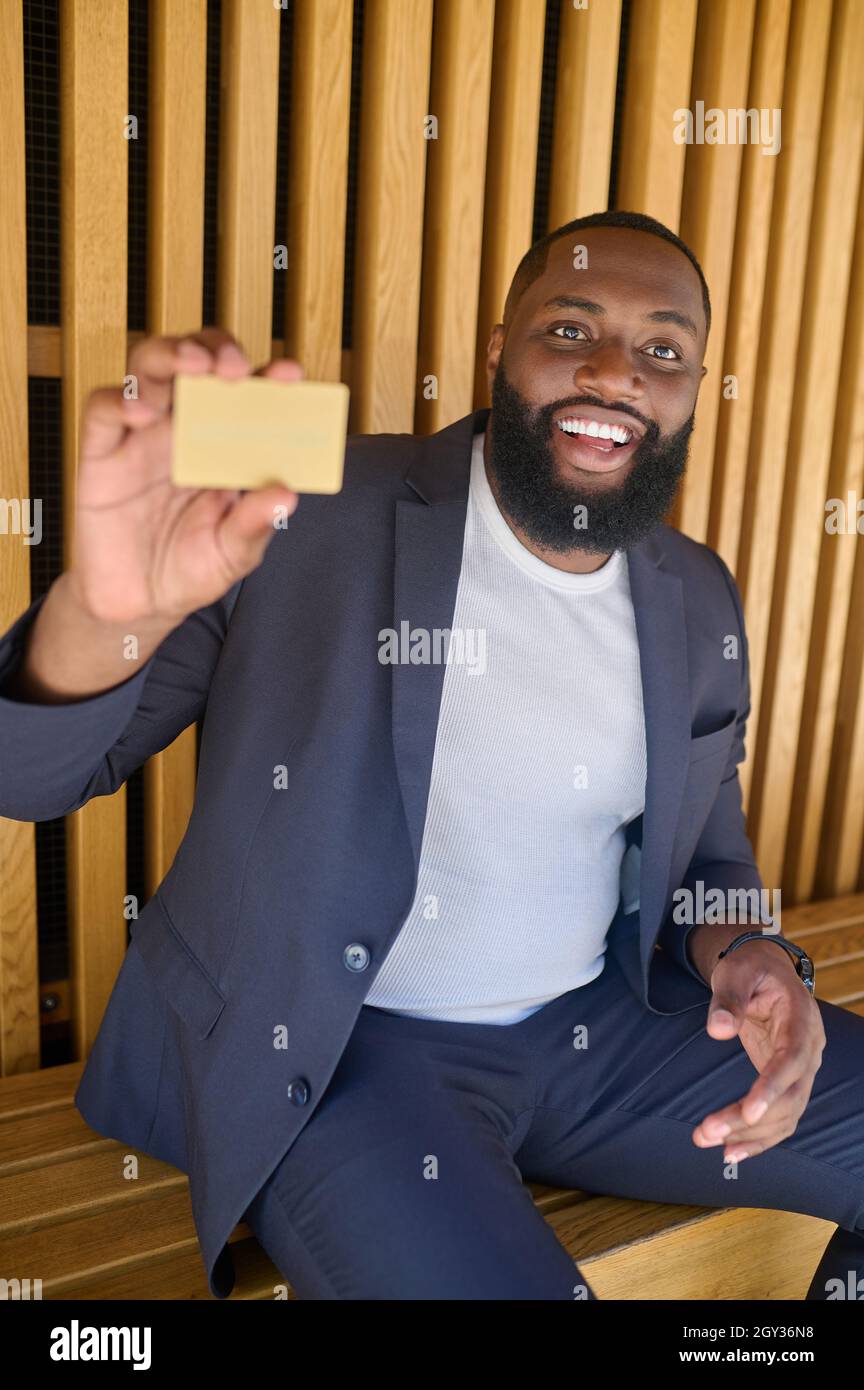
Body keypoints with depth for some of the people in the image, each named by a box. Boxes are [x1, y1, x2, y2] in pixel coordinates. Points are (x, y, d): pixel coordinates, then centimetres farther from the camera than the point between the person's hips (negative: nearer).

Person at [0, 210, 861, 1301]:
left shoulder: (700, 603, 5)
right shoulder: (307, 519, -13)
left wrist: (742, 948, -7)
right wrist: (111, 612, -37)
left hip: (598, 1022, 6)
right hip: (333, 1047, -5)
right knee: (486, 1279, -32)